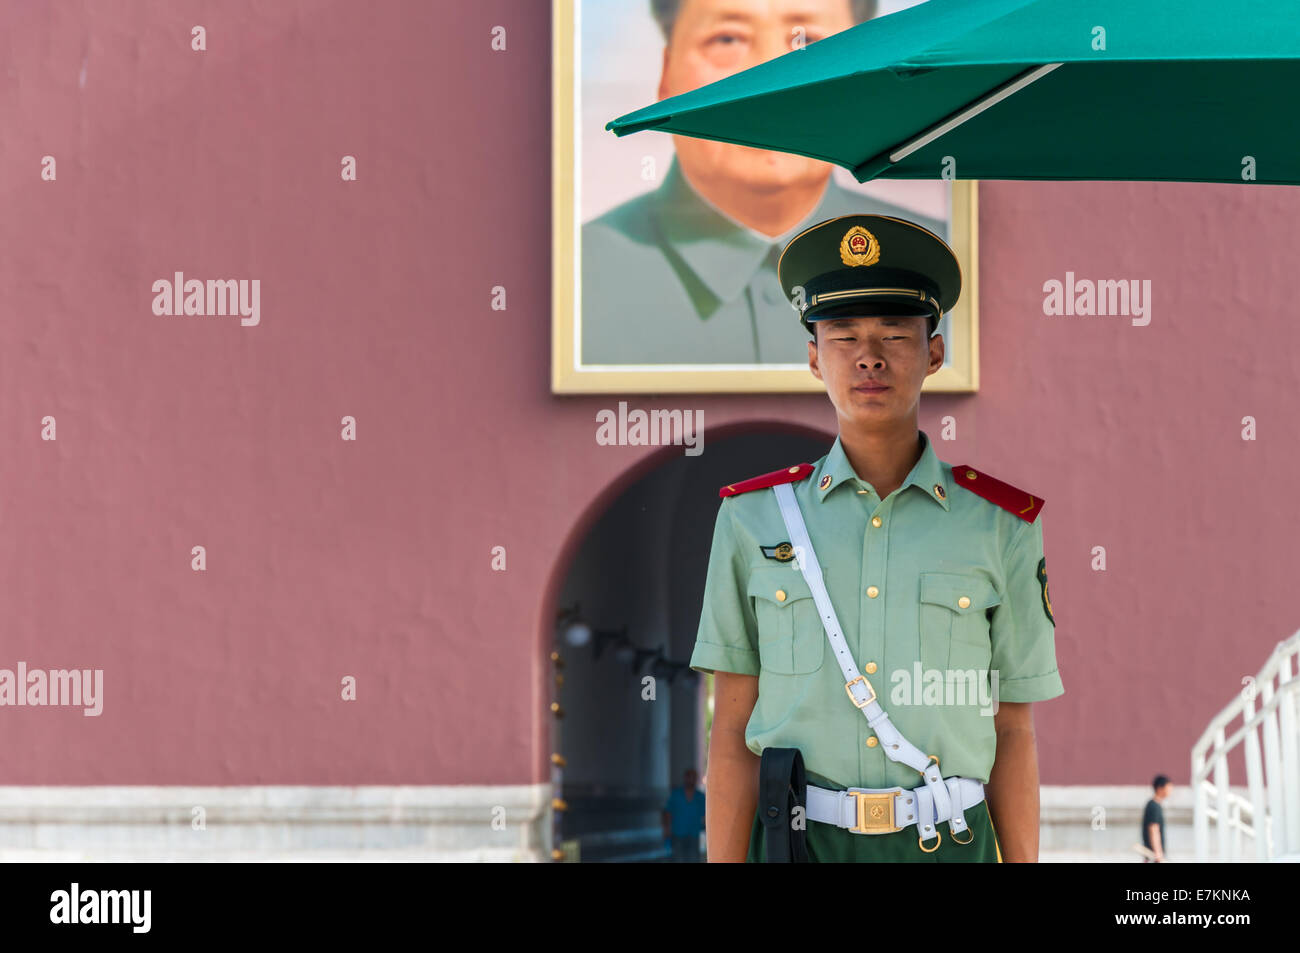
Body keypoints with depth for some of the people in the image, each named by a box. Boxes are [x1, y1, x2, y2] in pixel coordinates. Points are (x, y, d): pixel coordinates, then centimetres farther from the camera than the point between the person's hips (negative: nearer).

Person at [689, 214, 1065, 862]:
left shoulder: (1000, 526, 2)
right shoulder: (754, 517, 3)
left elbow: (1013, 732, 4)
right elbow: (732, 729, 2)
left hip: (948, 847, 0)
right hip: (795, 844, 0)